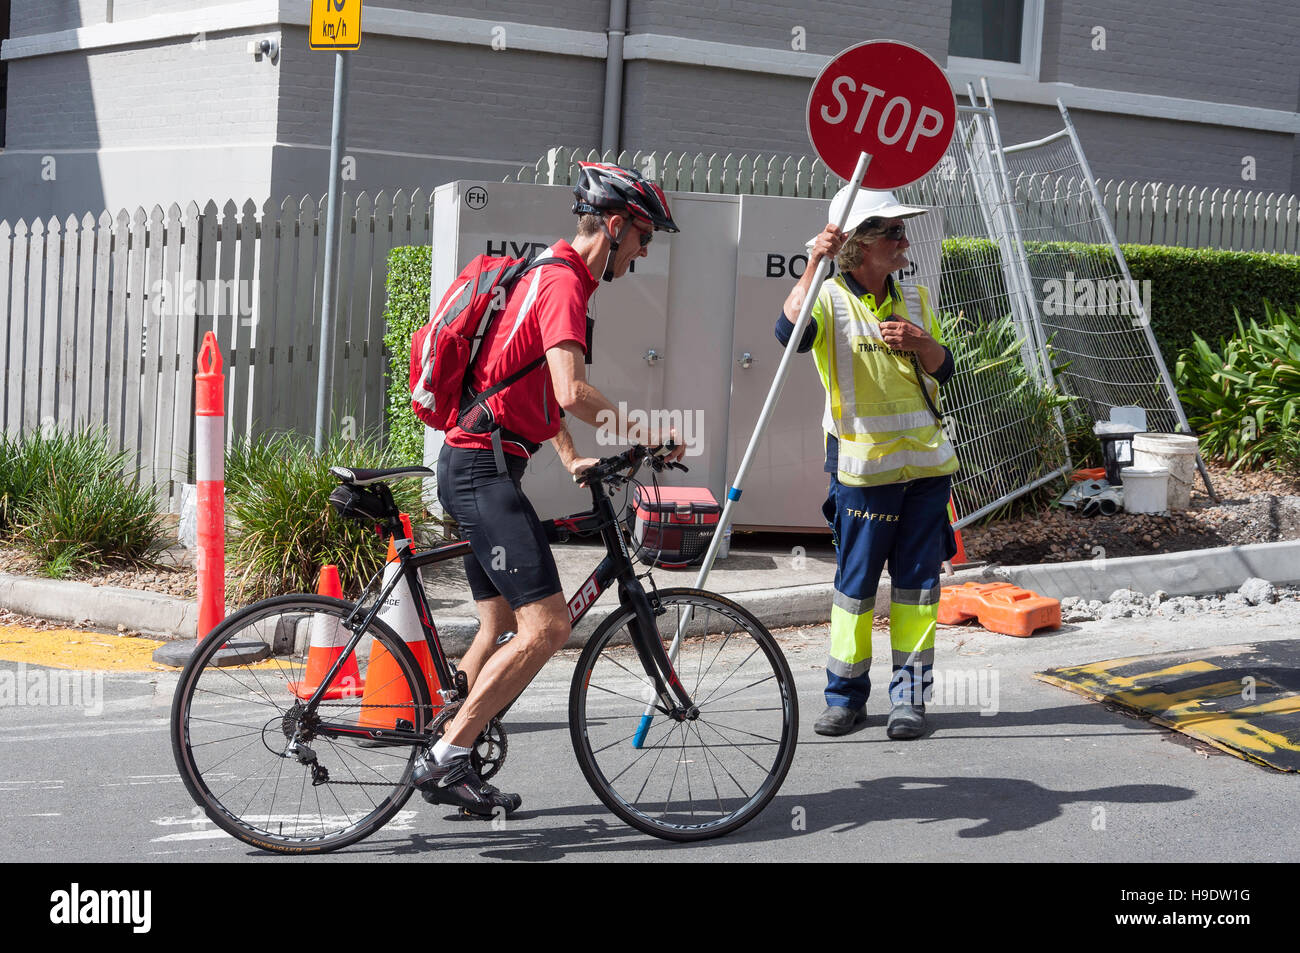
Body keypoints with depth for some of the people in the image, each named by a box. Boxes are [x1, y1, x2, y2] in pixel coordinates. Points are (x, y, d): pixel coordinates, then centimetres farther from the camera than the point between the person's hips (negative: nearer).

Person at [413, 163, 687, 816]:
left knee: (502, 628, 15)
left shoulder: (550, 275, 20)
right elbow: (573, 392, -25)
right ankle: (445, 760, -11)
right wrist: (645, 433, -14)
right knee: (546, 627, -15)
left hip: (471, 466, 11)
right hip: (485, 468, -11)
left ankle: (446, 767, 20)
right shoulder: (564, 283, -14)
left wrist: (571, 459, 22)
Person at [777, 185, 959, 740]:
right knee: (855, 584, 1)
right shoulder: (831, 299, -6)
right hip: (861, 466, -4)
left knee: (917, 582, 5)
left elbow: (943, 370, 11)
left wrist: (922, 344, -10)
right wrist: (813, 265, -37)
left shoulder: (914, 299, 10)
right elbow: (791, 332, -28)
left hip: (926, 464, 4)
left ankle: (909, 695, 13)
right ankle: (845, 696, 12)